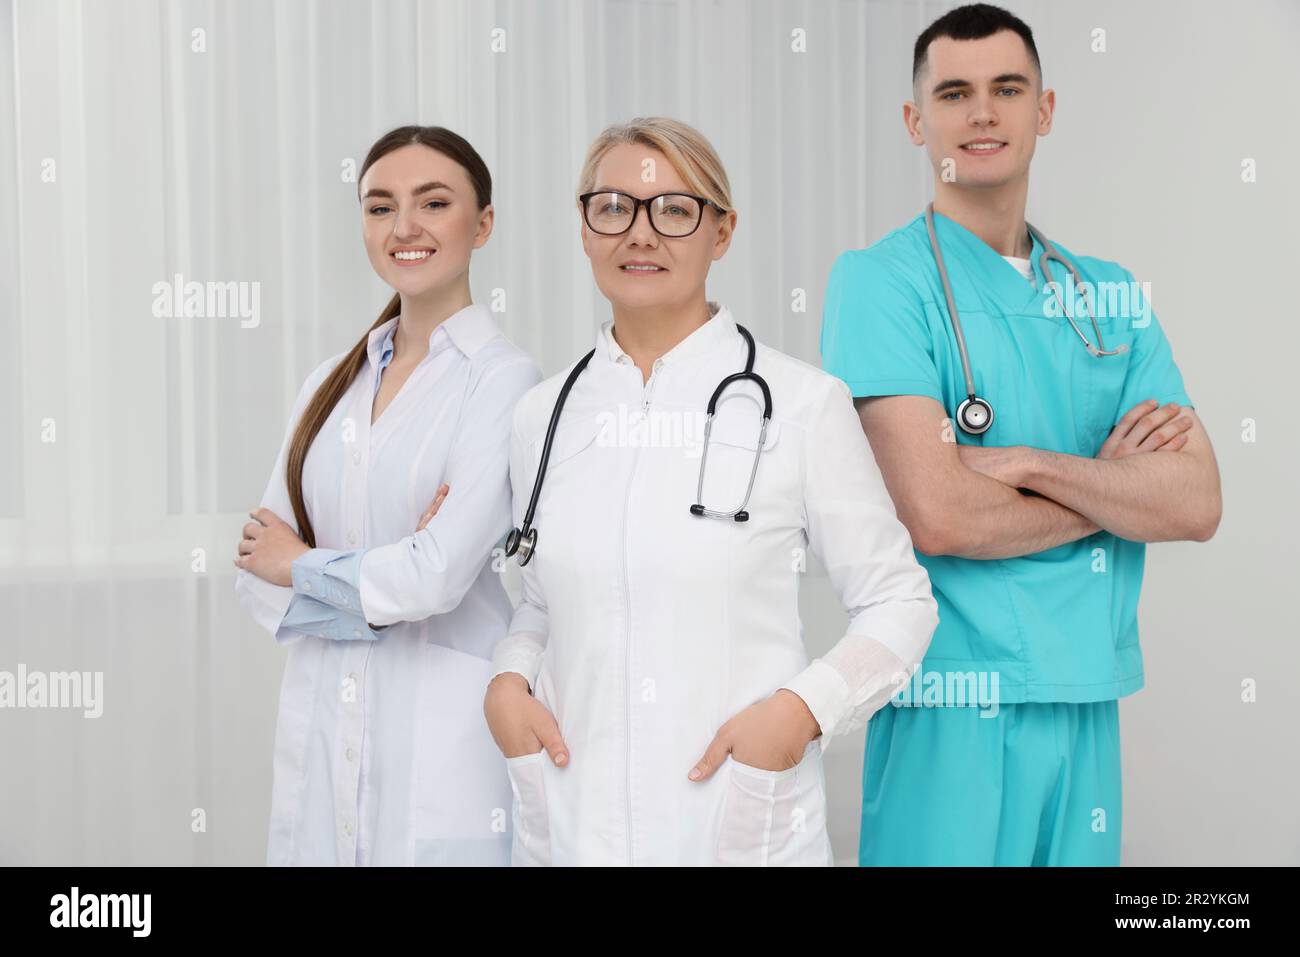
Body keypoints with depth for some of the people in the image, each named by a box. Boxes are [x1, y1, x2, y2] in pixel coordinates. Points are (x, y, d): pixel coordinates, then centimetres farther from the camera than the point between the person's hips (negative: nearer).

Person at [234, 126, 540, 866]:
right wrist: (378, 594, -12)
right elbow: (257, 575, 5)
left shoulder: (505, 381, -9)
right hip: (319, 749, 5)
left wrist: (304, 566, -2)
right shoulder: (331, 386, 10)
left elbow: (437, 577, -18)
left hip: (444, 758, -5)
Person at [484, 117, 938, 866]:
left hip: (744, 823, -3)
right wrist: (508, 681, -2)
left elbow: (899, 602, -1)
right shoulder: (543, 413, 5)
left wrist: (801, 710, -15)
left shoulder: (803, 403, -7)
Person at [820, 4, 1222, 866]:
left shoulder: (1109, 294, 11)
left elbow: (1198, 502, 1)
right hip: (953, 706, -5)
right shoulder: (881, 280, -6)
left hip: (1089, 698, 5)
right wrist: (1112, 484, -3)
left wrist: (1031, 465, -13)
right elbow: (936, 514, -16)